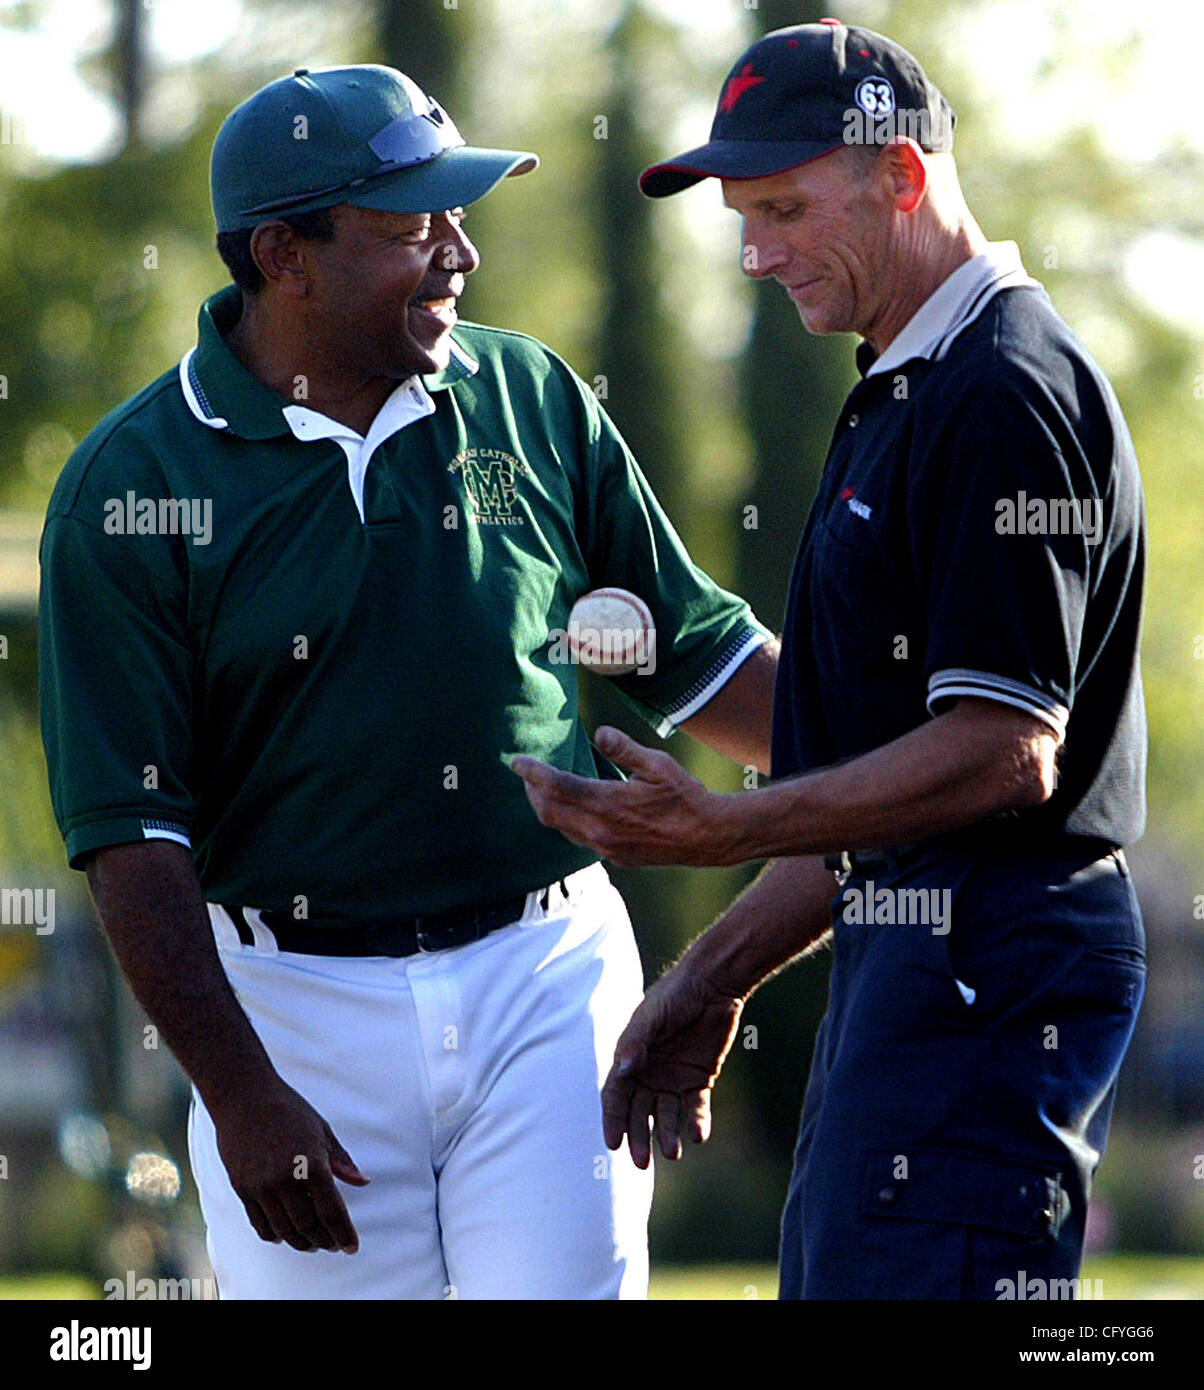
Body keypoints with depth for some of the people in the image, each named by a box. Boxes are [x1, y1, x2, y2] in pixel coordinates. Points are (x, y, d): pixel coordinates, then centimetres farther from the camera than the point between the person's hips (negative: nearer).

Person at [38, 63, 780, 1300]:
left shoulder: (535, 403, 6)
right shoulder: (127, 492, -6)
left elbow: (694, 655, 15)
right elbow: (130, 828, -8)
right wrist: (239, 1095, -14)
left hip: (546, 979, 2)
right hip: (292, 1010, -2)